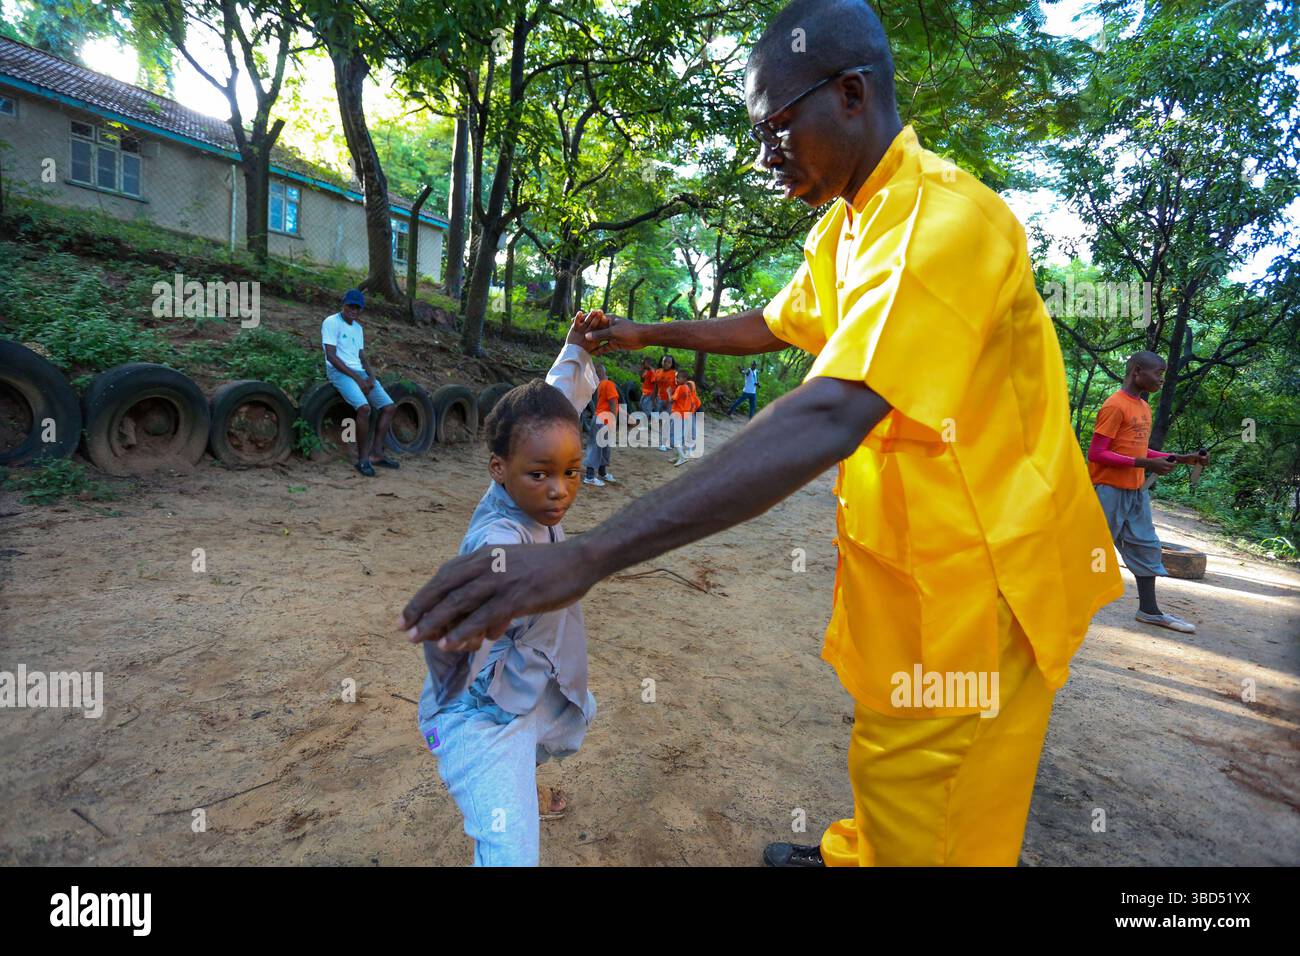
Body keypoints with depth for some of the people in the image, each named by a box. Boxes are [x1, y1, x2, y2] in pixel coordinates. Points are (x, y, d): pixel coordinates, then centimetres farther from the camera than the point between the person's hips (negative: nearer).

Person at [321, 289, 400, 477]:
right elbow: (331, 356, -13)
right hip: (339, 372, -8)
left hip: (360, 372, 8)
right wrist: (356, 378, -17)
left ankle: (376, 452, -3)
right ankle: (362, 458, -21)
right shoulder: (331, 322, -5)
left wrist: (370, 376, -4)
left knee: (389, 406, -5)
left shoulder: (358, 328, 19)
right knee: (364, 407, -31)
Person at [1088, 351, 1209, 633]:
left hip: (1136, 491, 9)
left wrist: (1182, 459, 12)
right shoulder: (1115, 405, -15)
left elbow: (1137, 449, 19)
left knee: (1146, 546, 13)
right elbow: (1096, 453, -18)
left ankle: (1149, 609, 22)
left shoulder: (1143, 406, 13)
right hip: (1109, 490, -9)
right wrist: (1144, 465, -23)